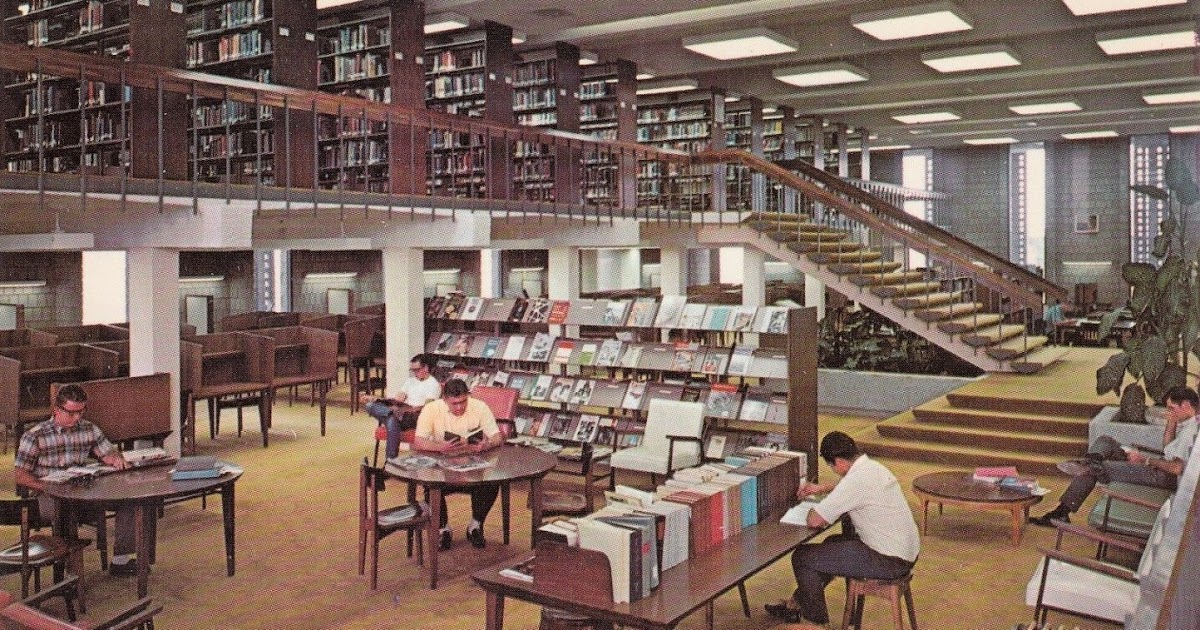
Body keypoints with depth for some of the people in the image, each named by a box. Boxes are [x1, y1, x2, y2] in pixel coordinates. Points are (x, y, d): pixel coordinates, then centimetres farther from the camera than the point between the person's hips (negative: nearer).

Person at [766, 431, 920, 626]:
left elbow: (814, 520, -22)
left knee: (802, 556, -1)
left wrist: (816, 510, -1)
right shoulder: (872, 466, 6)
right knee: (833, 544, 30)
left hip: (889, 562, -10)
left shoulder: (857, 478, -24)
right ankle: (796, 604, 39)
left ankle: (817, 622, 16)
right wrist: (822, 488, 30)